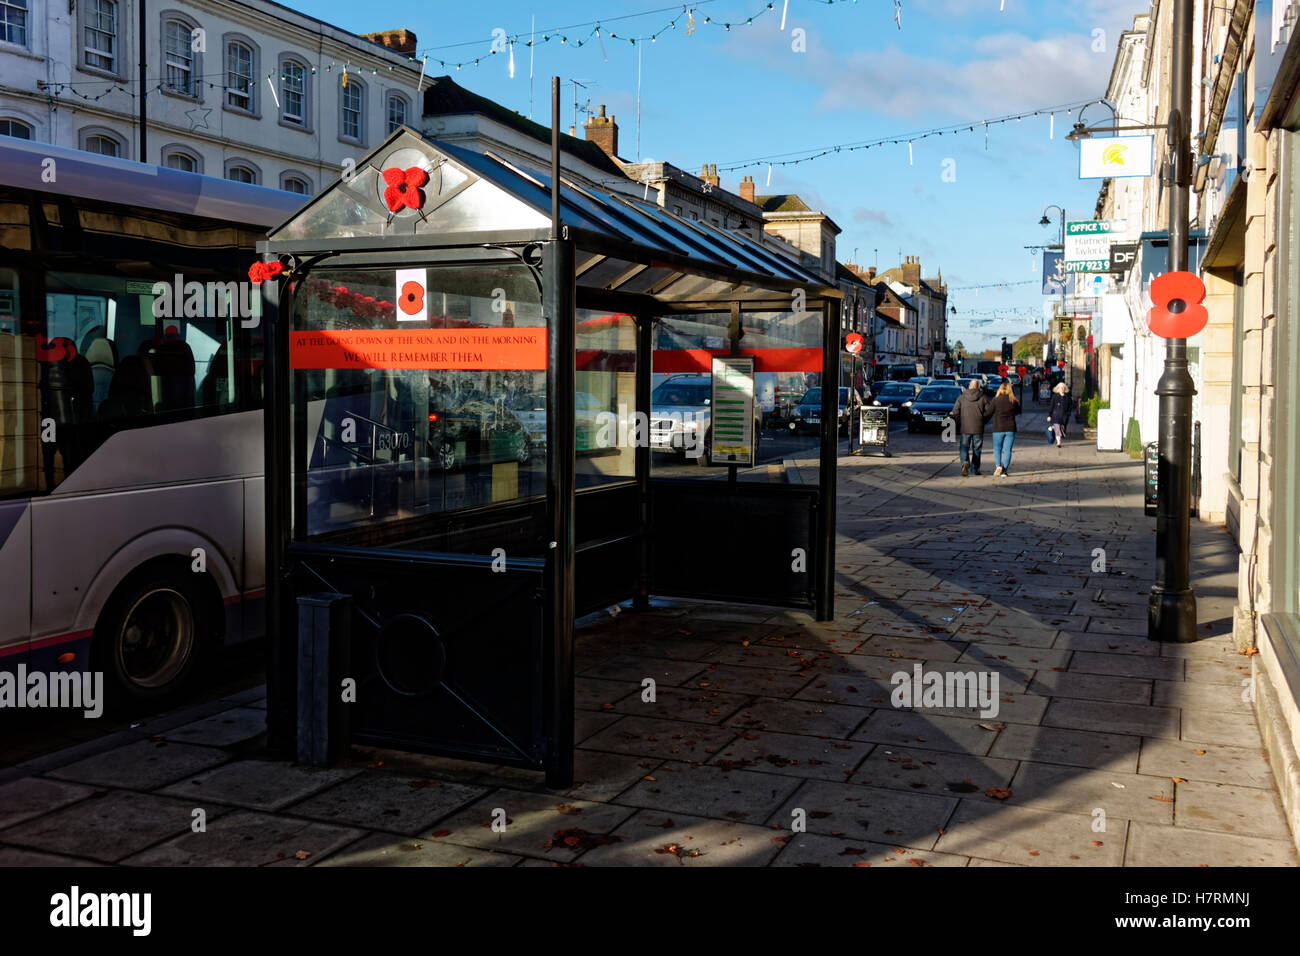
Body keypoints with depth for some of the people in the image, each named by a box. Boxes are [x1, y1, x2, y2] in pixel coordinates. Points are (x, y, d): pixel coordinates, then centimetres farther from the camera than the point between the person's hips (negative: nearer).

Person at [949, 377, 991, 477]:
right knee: (977, 449, 11)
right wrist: (982, 421, 13)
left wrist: (959, 423, 9)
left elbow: (955, 412, -2)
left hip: (964, 428, 0)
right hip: (978, 429, 0)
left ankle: (965, 462, -24)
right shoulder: (983, 398, 1)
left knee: (964, 448, 3)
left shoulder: (961, 398, 2)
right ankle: (976, 469, 15)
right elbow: (988, 412, -2)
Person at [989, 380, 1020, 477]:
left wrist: (988, 404, 13)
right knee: (1007, 450, 6)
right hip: (1010, 429, 2)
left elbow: (989, 411, -6)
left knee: (997, 448, 10)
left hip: (998, 429, -2)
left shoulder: (996, 400, -9)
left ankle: (998, 466, -12)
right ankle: (1004, 470, 3)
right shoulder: (1014, 401, -1)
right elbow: (1017, 412, 12)